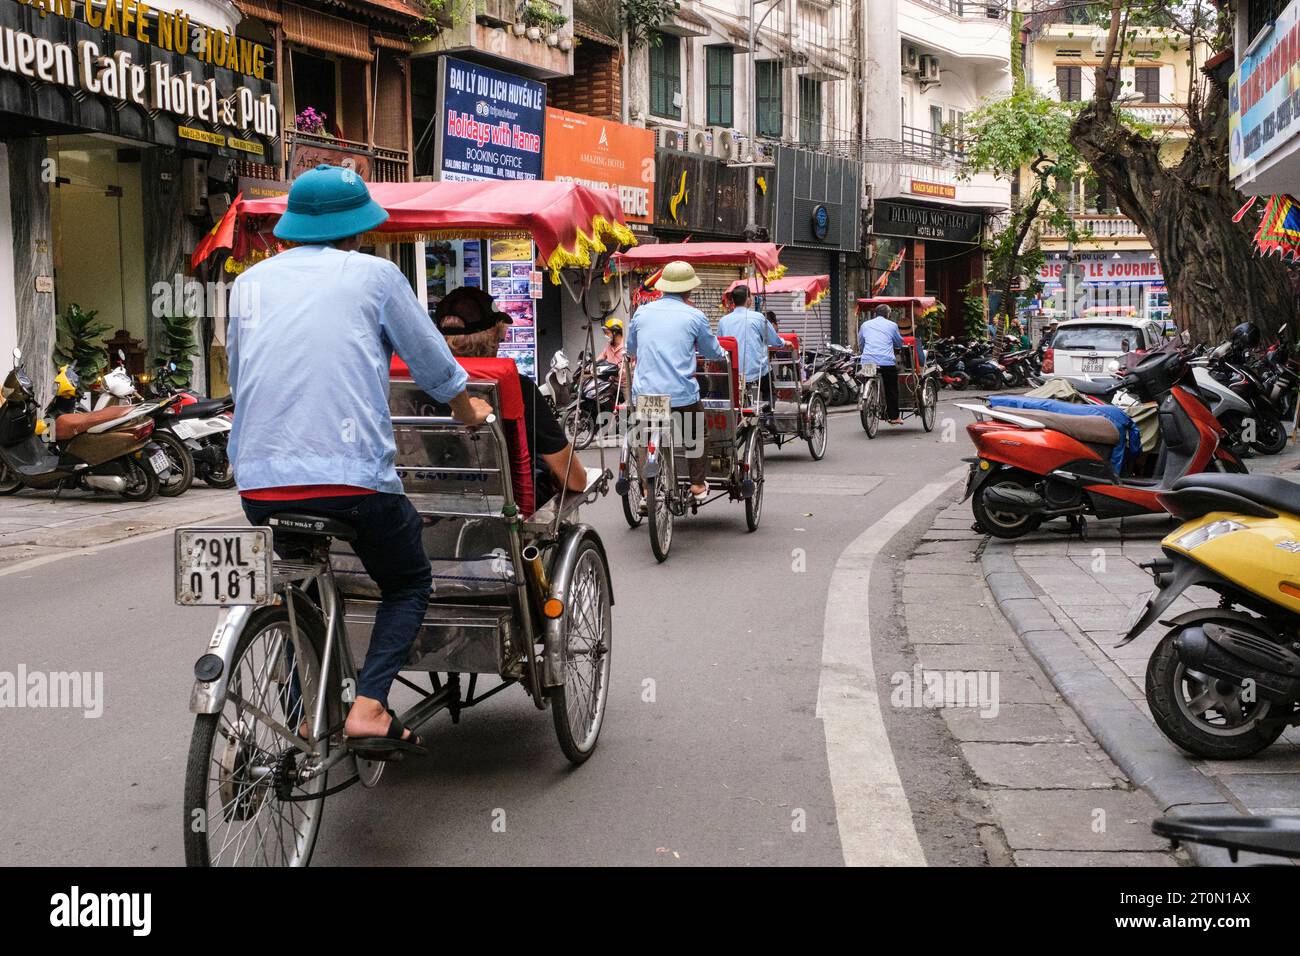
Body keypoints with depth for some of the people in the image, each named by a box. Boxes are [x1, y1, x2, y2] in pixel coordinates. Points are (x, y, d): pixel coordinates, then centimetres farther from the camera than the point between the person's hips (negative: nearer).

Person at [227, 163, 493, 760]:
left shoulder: (250, 282, 17)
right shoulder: (373, 275, 6)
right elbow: (434, 362, 14)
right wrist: (467, 408, 34)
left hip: (260, 481, 4)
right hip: (352, 475, -4)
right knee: (408, 583, 17)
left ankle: (310, 712, 17)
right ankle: (368, 708, -1)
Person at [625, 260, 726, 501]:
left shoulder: (642, 313, 7)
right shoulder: (694, 316, -1)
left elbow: (630, 349, 22)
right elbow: (714, 353, 12)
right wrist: (724, 354, 35)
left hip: (644, 393, 2)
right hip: (682, 394, -2)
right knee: (696, 434, 22)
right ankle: (698, 485, 24)